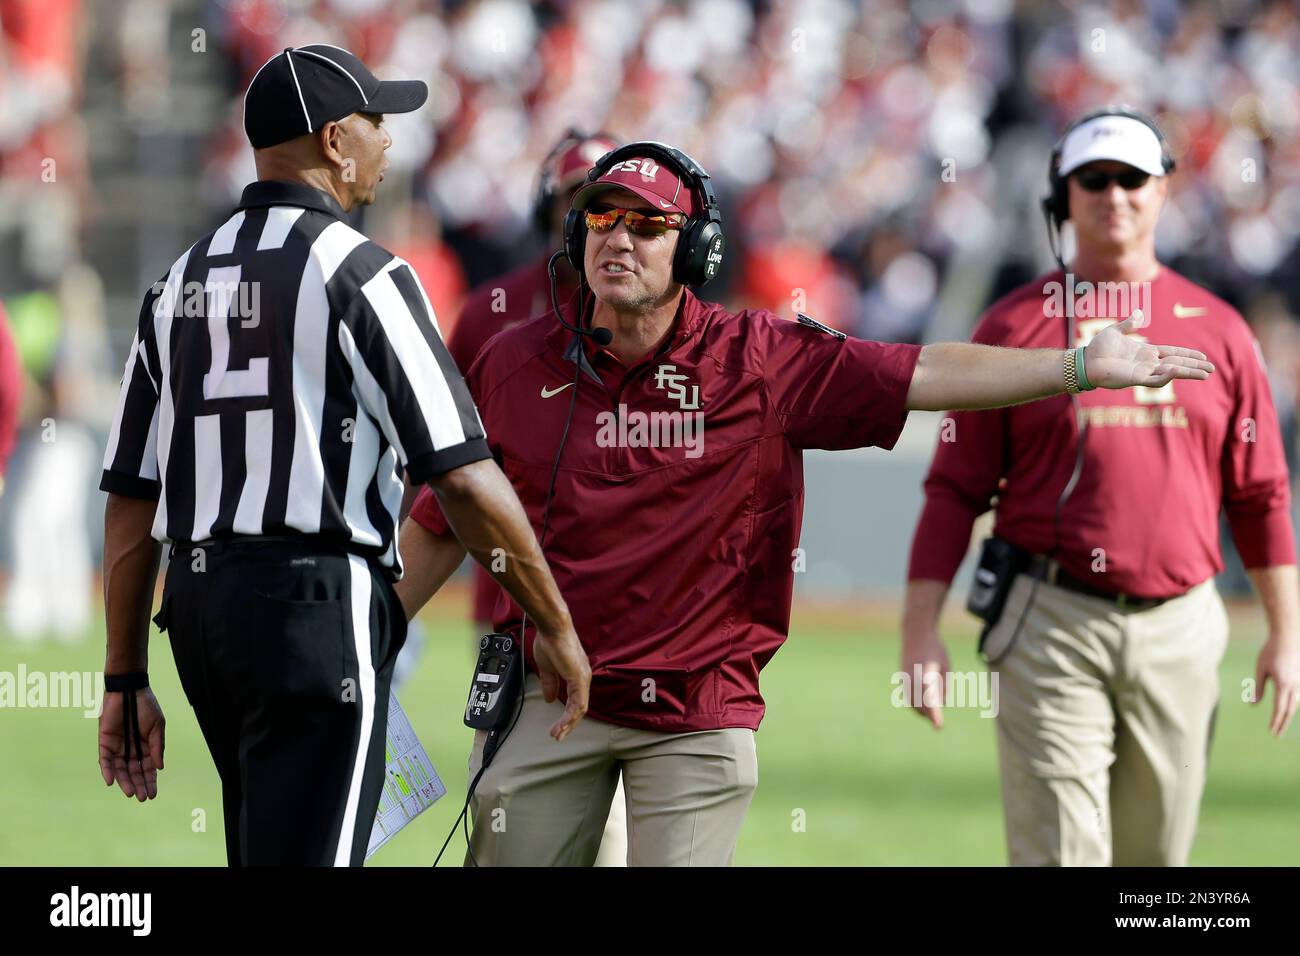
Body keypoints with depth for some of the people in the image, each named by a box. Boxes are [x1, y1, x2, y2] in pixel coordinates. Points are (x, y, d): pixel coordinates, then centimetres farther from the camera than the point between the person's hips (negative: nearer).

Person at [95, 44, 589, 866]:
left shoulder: (181, 282, 14)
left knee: (268, 851, 18)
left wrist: (127, 682, 14)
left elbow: (131, 499, 12)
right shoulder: (359, 272, -7)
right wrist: (557, 627, -3)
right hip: (317, 601, -8)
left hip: (197, 606, 8)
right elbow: (463, 476, -12)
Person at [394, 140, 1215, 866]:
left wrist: (1079, 366, -19)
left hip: (700, 712, -2)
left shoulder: (761, 361, -5)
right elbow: (441, 523, 10)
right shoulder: (516, 366, 1)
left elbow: (922, 376, -11)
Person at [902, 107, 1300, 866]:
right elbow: (955, 489, 1)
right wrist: (920, 629, -7)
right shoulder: (1015, 326, 2)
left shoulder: (1218, 329, 8)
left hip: (1181, 630, 3)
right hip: (1053, 629, -3)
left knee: (1157, 852, 9)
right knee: (1056, 853, -10)